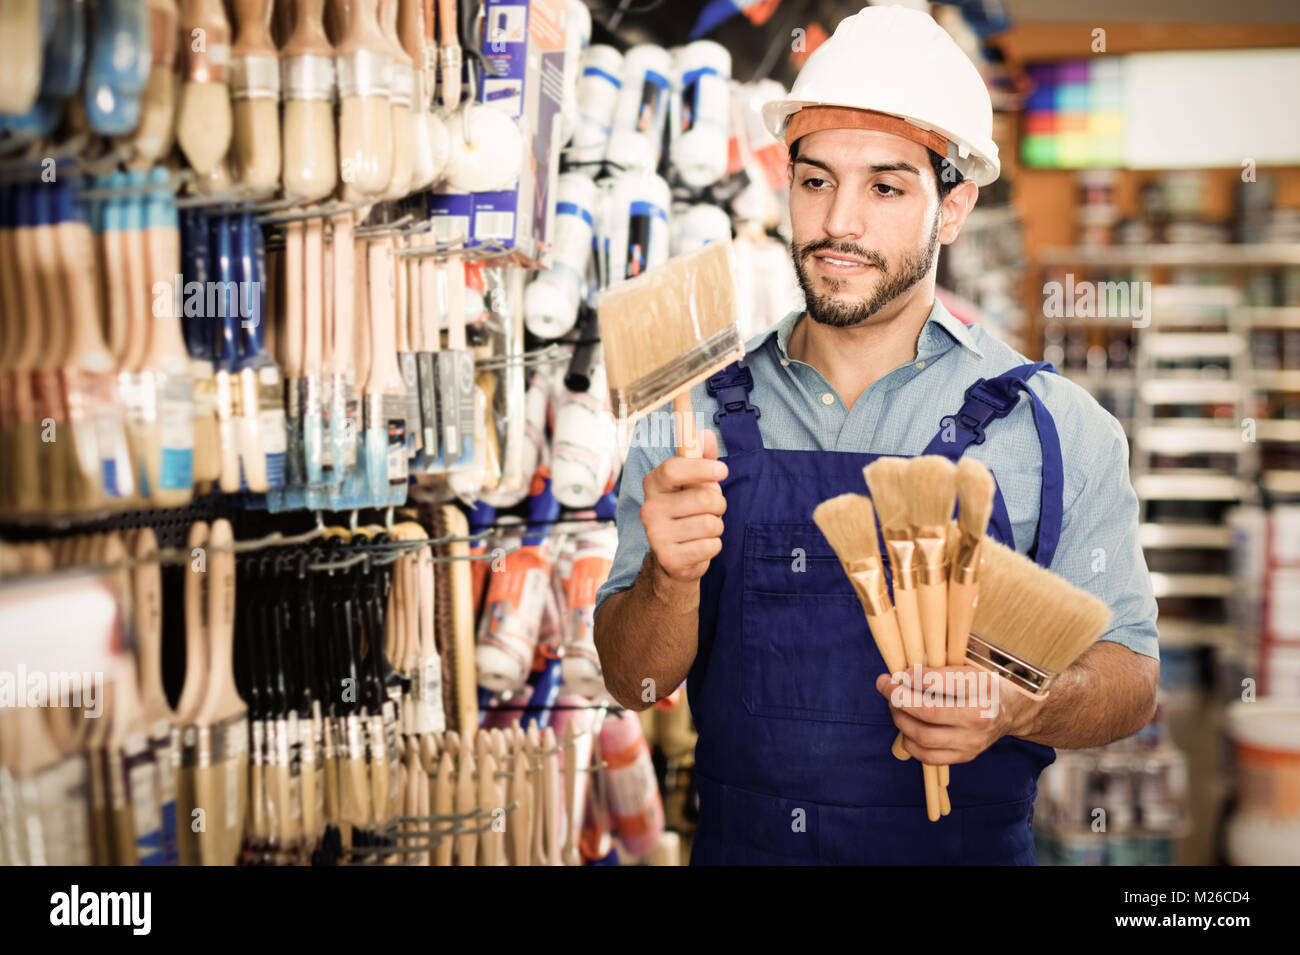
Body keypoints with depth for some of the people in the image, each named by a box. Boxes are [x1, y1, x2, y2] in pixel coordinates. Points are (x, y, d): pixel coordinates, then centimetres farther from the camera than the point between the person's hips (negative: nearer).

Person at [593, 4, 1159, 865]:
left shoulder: (1057, 427, -5)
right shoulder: (695, 416, 0)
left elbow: (1130, 677, -3)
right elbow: (634, 683, -1)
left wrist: (1015, 707, -23)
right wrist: (671, 579, -20)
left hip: (966, 848, -1)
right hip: (735, 842, 2)